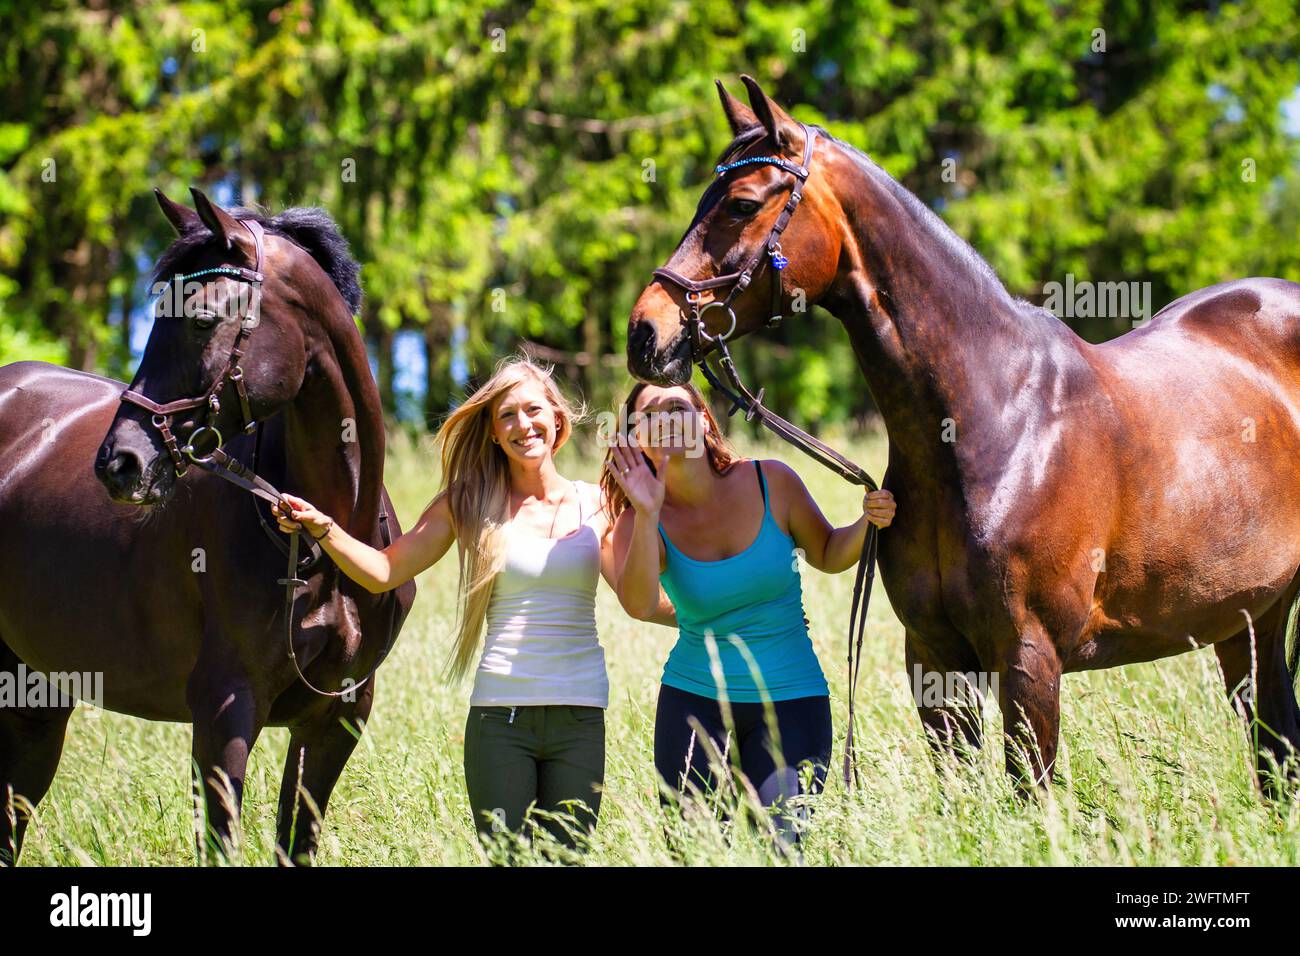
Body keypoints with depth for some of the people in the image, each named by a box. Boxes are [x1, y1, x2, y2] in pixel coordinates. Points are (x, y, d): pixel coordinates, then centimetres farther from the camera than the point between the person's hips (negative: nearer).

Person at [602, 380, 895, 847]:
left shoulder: (771, 482, -5)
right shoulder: (639, 521, -6)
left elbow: (828, 555, 10)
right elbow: (639, 605, -26)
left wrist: (866, 524, -10)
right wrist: (647, 517, -35)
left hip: (790, 701, 0)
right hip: (694, 700, 1)